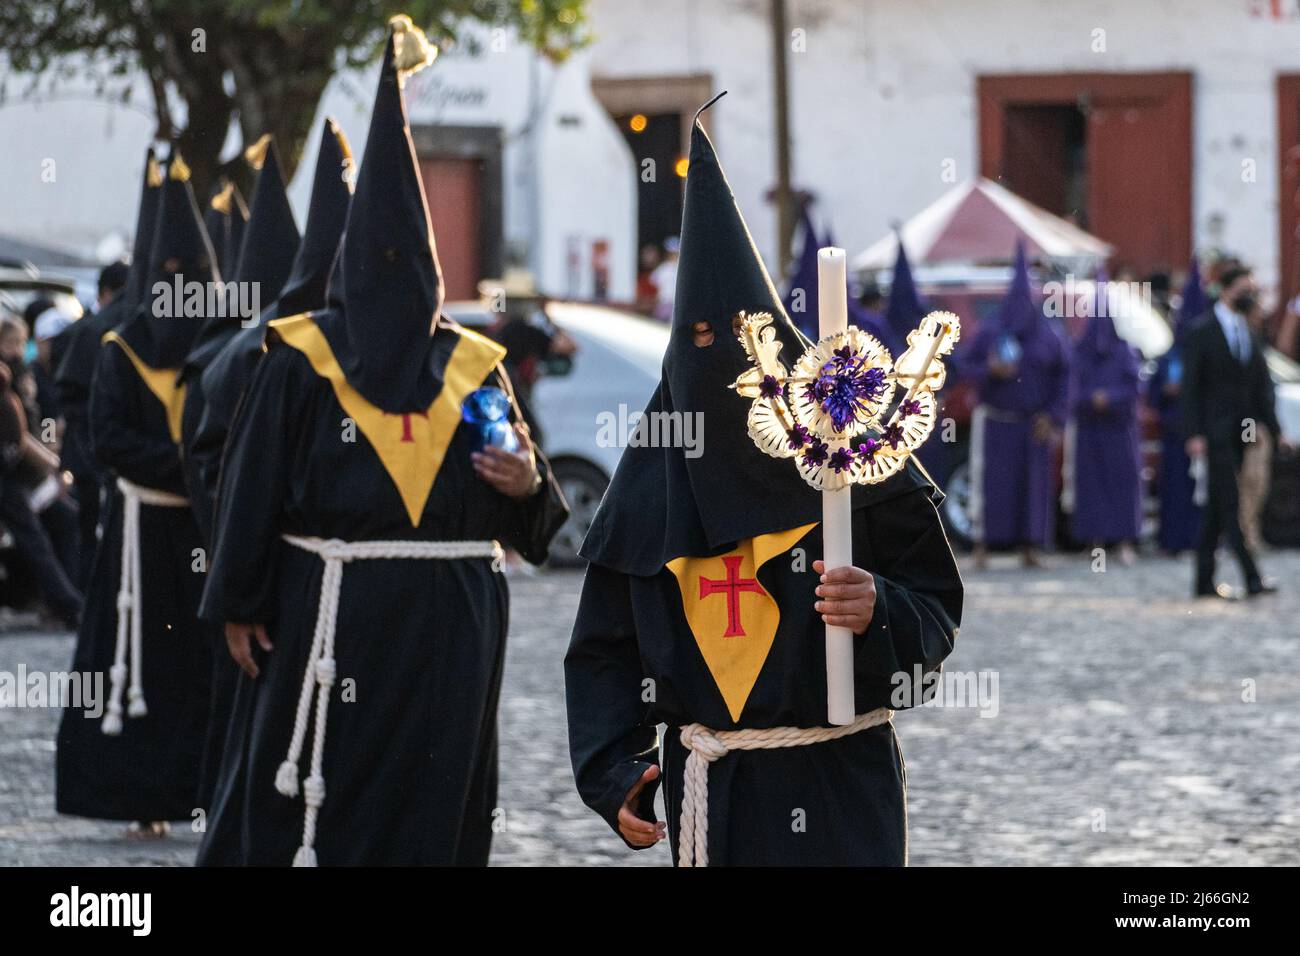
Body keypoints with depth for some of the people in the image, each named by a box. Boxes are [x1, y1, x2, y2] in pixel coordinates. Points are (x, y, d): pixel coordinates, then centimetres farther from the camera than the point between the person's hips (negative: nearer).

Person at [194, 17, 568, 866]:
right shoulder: (300, 364, 0)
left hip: (453, 629, 3)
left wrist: (528, 484, -11)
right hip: (330, 621, -3)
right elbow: (254, 486, 0)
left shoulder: (475, 368, 10)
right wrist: (241, 606, -4)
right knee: (311, 797, -3)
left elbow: (524, 517, 12)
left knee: (437, 803, 2)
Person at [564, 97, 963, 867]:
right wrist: (614, 772, -3)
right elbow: (604, 644, 8)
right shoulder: (652, 475, 5)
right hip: (707, 792, 3)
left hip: (838, 784, -3)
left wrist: (878, 612, -22)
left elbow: (938, 611, -1)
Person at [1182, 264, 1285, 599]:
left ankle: (1205, 581, 13)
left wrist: (1275, 429, 8)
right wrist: (1194, 434, -16)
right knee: (1229, 504, -10)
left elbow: (1261, 386, 16)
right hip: (1215, 430, -7)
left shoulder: (1249, 333, 14)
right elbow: (1191, 386, -9)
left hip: (1242, 432, 7)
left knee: (1217, 507, 9)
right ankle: (1252, 578, -16)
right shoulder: (1202, 332, -6)